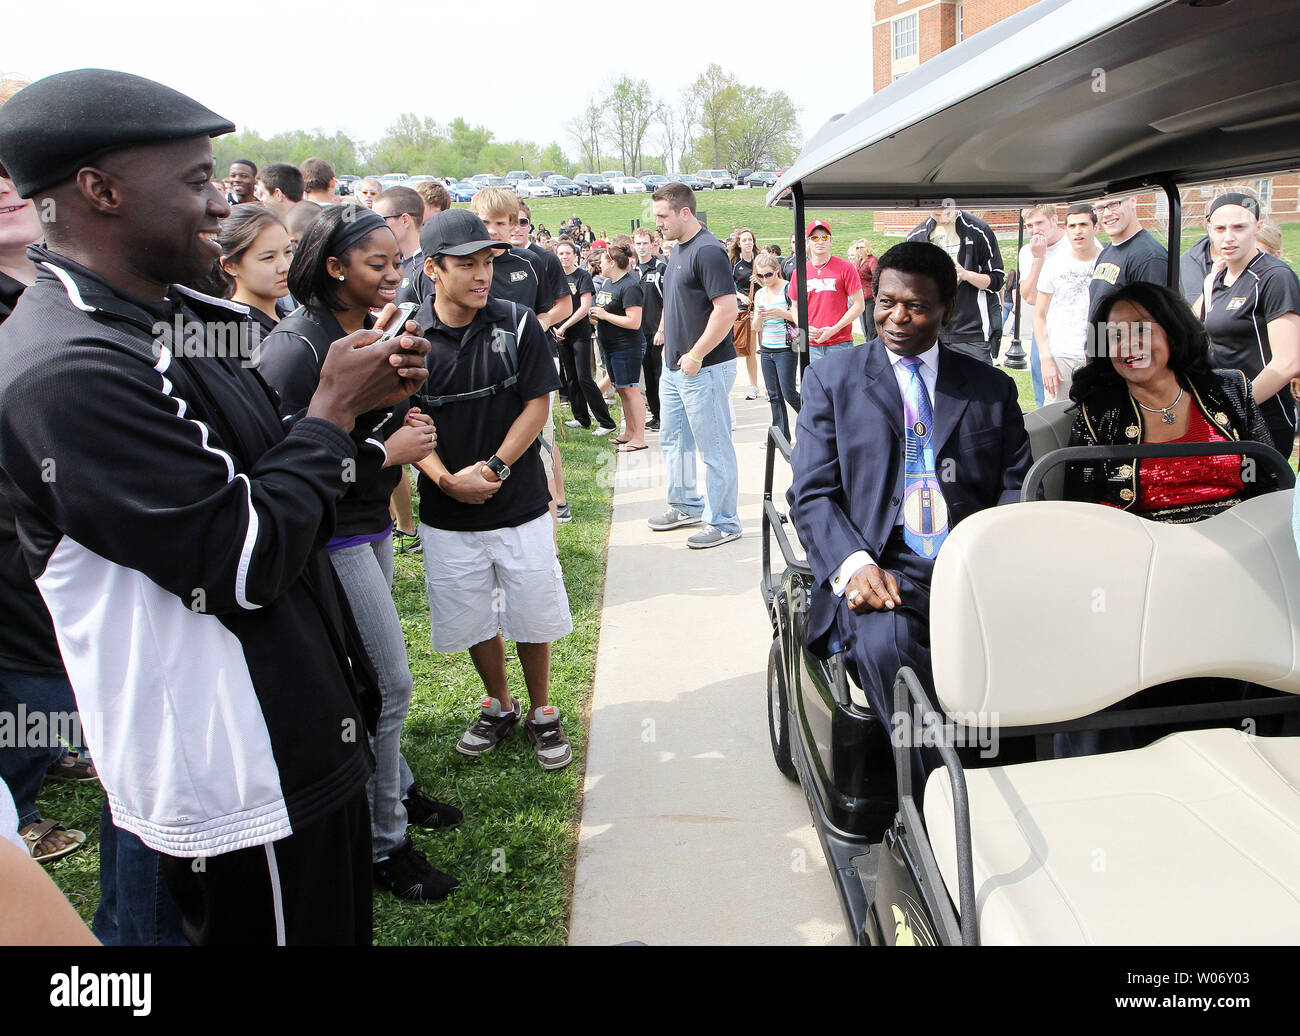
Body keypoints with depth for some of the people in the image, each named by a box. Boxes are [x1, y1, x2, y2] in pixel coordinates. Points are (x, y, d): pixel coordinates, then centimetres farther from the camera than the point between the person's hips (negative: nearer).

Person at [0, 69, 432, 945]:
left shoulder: (168, 317, 6)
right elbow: (245, 564, -25)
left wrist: (364, 397, -1)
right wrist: (334, 407, -14)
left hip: (298, 732, 9)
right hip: (237, 773, -9)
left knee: (344, 921, 24)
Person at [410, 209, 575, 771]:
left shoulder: (517, 324, -4)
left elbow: (537, 405, -4)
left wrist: (493, 466, -15)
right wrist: (447, 479, -17)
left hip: (520, 502, -1)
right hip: (448, 513, 1)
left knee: (534, 617, 7)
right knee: (472, 619, 13)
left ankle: (541, 712, 29)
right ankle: (498, 706, 37)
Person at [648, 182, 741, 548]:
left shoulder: (708, 251, -18)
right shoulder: (678, 248, 12)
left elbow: (727, 309, -25)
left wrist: (696, 356, -22)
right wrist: (664, 330, 16)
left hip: (704, 368, -10)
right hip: (674, 366, 10)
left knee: (714, 448, 0)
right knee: (673, 439, 19)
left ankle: (723, 523, 11)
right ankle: (687, 506, 35)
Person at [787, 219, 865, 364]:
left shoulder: (846, 268, -2)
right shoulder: (798, 272, 8)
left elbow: (859, 305, -3)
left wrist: (834, 329, -13)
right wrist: (804, 328, -4)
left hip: (840, 343, -3)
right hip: (810, 345, 3)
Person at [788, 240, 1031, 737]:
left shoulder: (992, 387, 18)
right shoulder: (831, 379, 11)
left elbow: (1018, 487, 11)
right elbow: (811, 494, 3)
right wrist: (854, 564, -17)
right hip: (882, 571, -2)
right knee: (885, 643, -34)